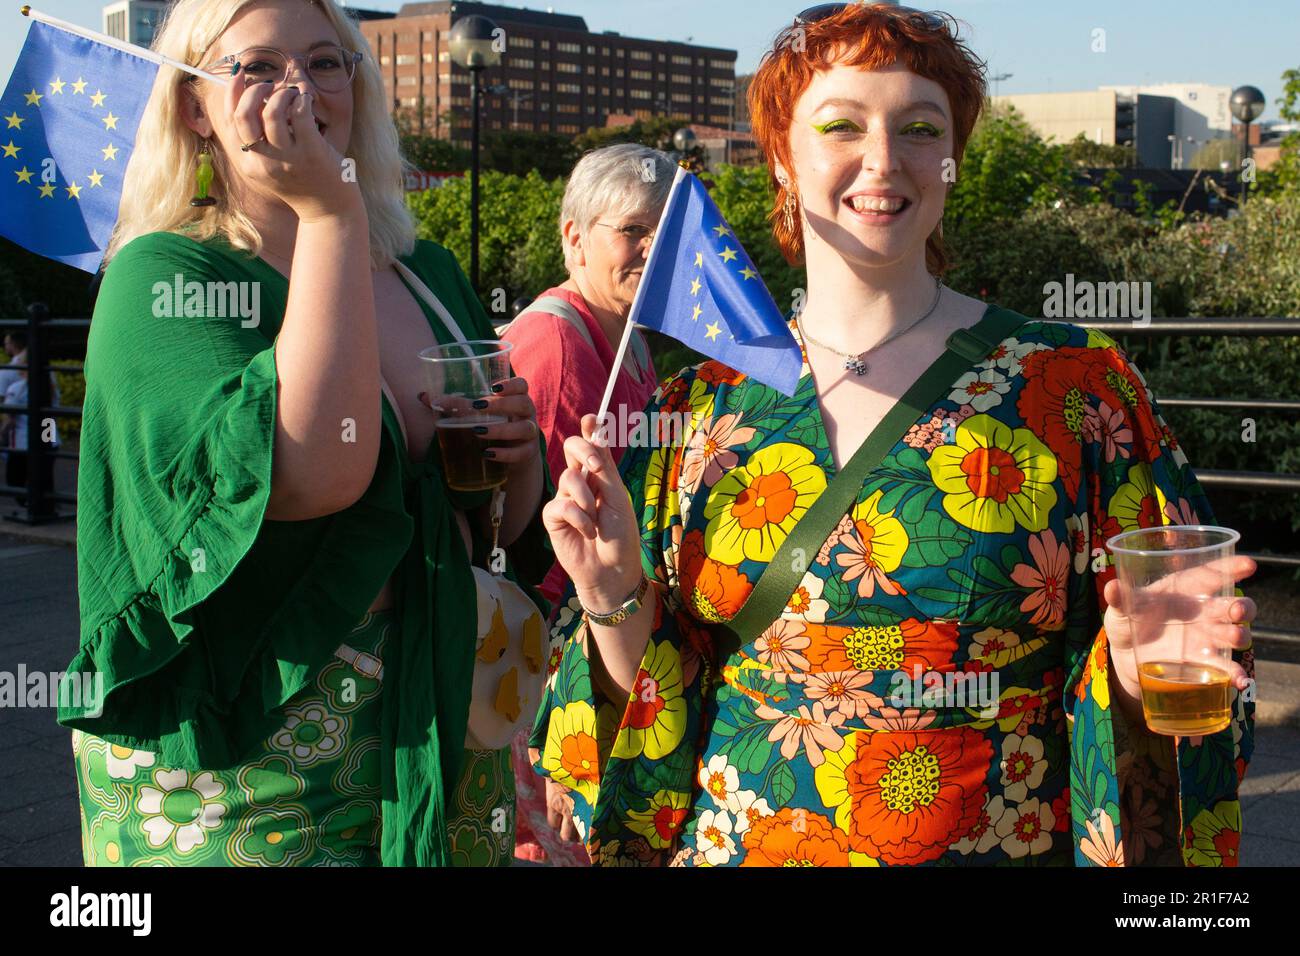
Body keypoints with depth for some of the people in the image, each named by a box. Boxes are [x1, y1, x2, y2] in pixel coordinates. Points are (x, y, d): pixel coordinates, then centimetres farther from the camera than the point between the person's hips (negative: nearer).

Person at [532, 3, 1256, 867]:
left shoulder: (1077, 384, -7)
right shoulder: (704, 405, -1)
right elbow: (655, 695, 3)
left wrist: (1136, 665, -25)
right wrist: (614, 595, -15)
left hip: (1003, 845, -1)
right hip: (736, 845, 2)